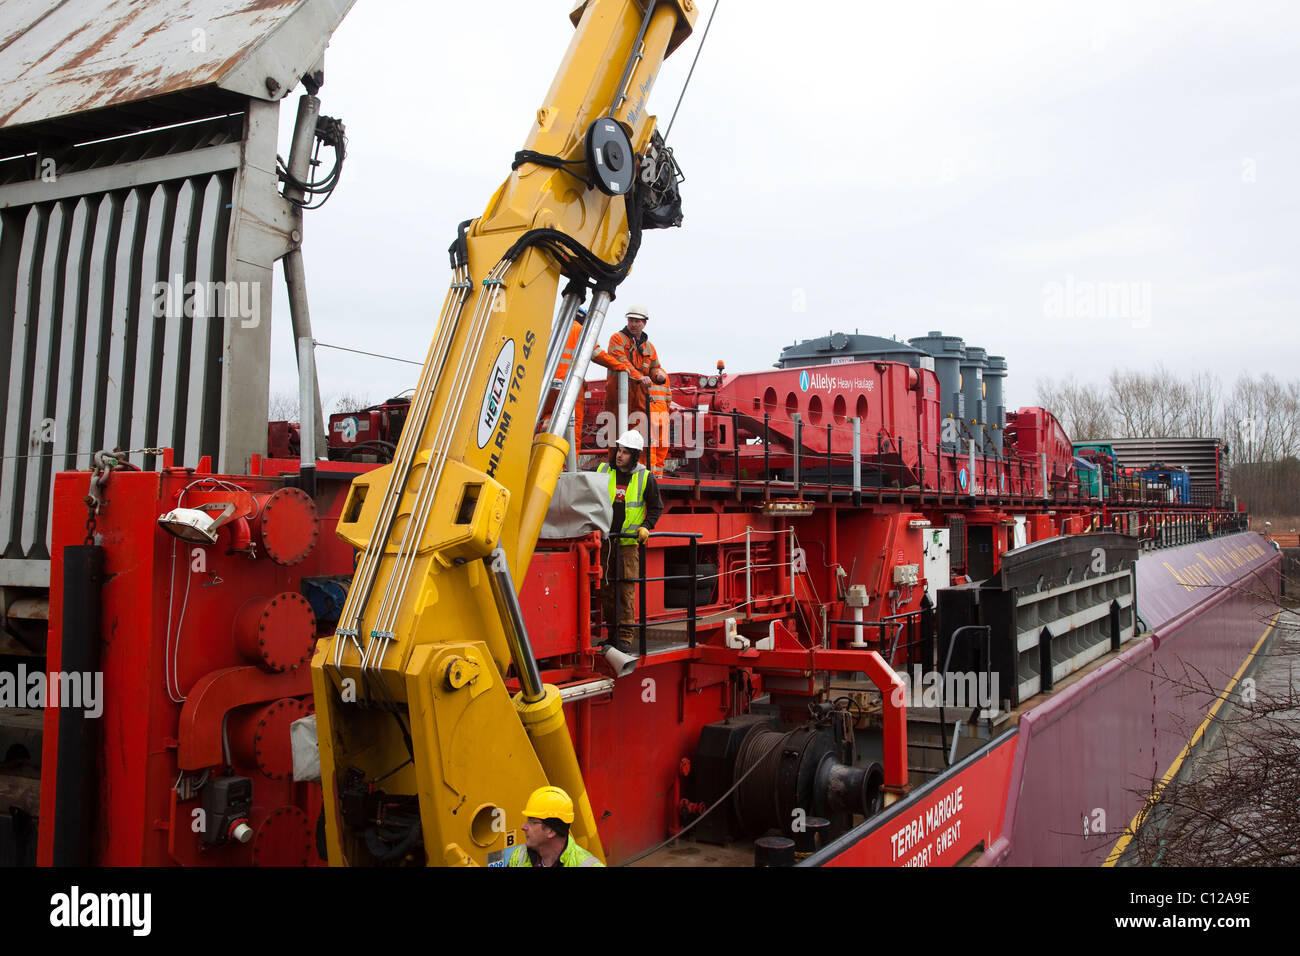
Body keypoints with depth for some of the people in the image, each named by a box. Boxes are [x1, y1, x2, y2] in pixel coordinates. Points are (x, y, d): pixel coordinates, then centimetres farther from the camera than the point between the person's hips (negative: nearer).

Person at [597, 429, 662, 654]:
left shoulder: (645, 477, 1)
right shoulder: (602, 471, 4)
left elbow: (656, 507, 9)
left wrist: (645, 527, -4)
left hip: (629, 542, -2)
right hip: (603, 539, 2)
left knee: (626, 590, -4)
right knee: (605, 588, 5)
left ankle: (626, 637, 0)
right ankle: (612, 631, 16)